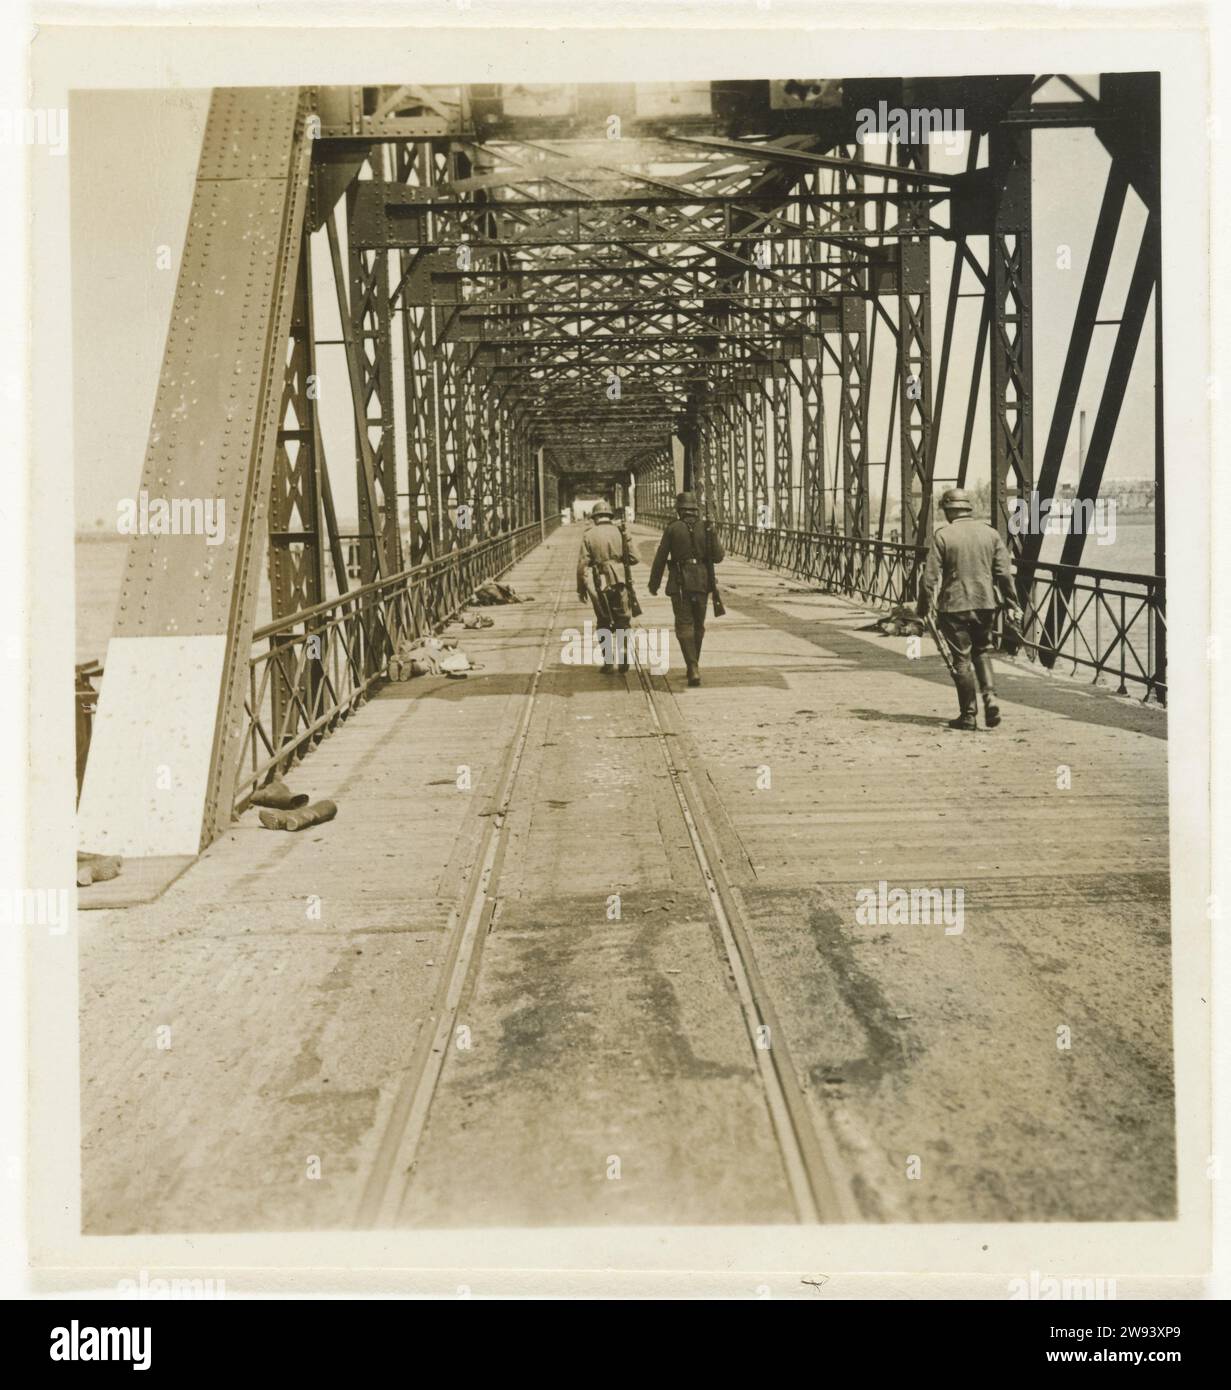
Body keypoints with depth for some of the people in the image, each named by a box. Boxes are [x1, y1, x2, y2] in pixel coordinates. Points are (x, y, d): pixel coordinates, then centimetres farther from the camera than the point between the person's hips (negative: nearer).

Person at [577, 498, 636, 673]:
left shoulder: (589, 535, -3)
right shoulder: (620, 532, -1)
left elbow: (582, 564, -5)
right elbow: (634, 558, -1)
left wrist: (581, 588, 4)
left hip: (597, 585, 0)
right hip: (618, 582, 0)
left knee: (604, 622, 12)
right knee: (622, 620, 13)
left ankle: (608, 662, 10)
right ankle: (623, 658, 2)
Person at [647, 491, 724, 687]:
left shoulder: (672, 529, -4)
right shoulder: (707, 528, 0)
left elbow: (660, 559, -1)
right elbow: (719, 557, -1)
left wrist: (654, 583, 10)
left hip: (680, 583, -2)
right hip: (702, 582, 2)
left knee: (684, 625, -2)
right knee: (698, 625, 17)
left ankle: (693, 669, -16)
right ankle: (693, 666, 28)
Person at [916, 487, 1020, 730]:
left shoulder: (942, 535, -6)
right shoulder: (990, 533, 5)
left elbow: (930, 576, -9)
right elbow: (1004, 573, 4)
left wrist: (924, 608, -2)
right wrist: (1011, 604, 12)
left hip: (954, 605, -3)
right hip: (985, 603, 3)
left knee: (962, 659, 4)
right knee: (982, 651, 21)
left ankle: (969, 715, 7)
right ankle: (990, 696, 0)